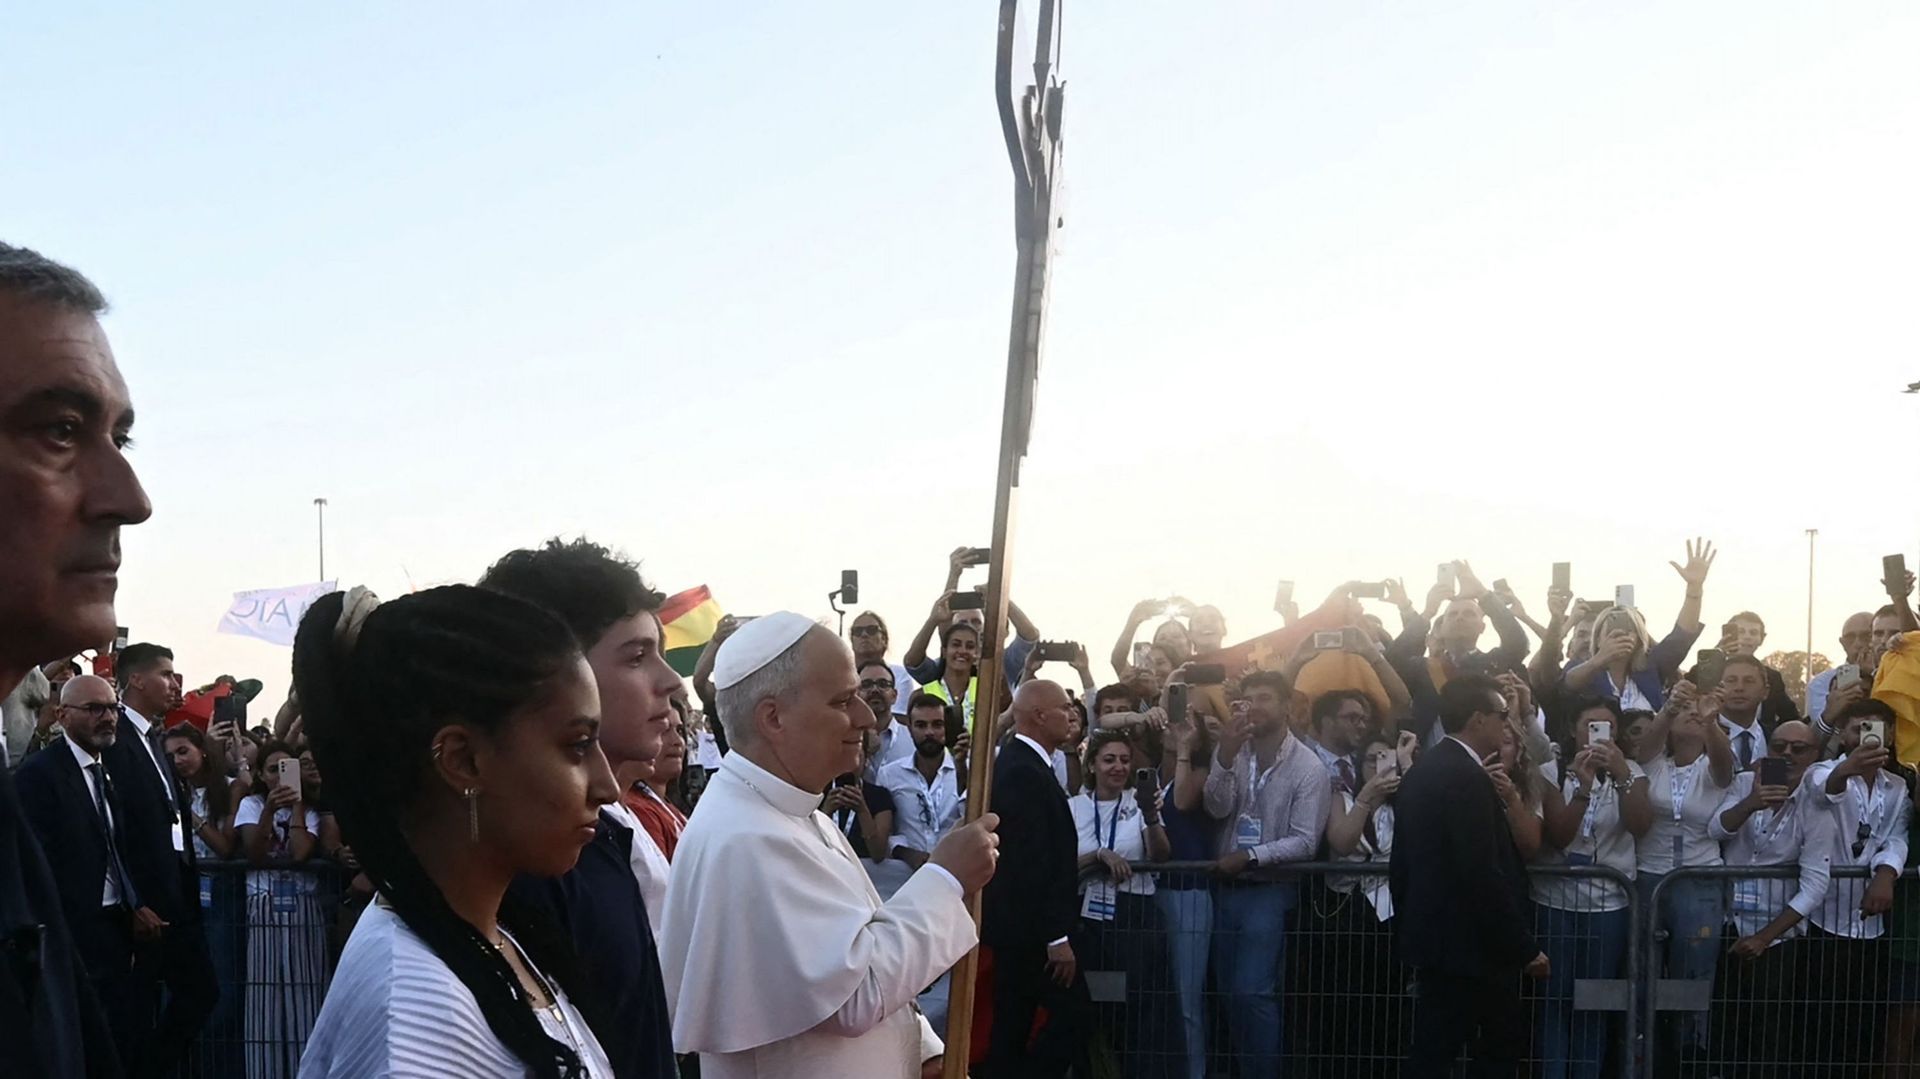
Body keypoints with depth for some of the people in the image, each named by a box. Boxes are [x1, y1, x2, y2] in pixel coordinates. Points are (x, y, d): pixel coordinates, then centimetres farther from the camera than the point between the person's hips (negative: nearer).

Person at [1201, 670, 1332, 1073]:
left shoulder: (1308, 767, -10)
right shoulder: (1236, 752, 2)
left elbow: (1304, 842, -14)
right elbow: (1218, 809, -13)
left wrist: (1250, 856, -20)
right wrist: (1224, 756, -25)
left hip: (1270, 890, -5)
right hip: (1227, 887, 5)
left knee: (1251, 992, -11)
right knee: (1229, 991, 11)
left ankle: (1265, 1070, 3)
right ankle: (1244, 1067, 24)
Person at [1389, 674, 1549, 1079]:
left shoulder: (1421, 771, 10)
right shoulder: (1467, 778, -20)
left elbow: (1403, 861, 16)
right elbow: (1483, 875, -24)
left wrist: (1408, 929, 24)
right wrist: (1525, 948, -17)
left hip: (1434, 936, 10)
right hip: (1468, 943, -9)